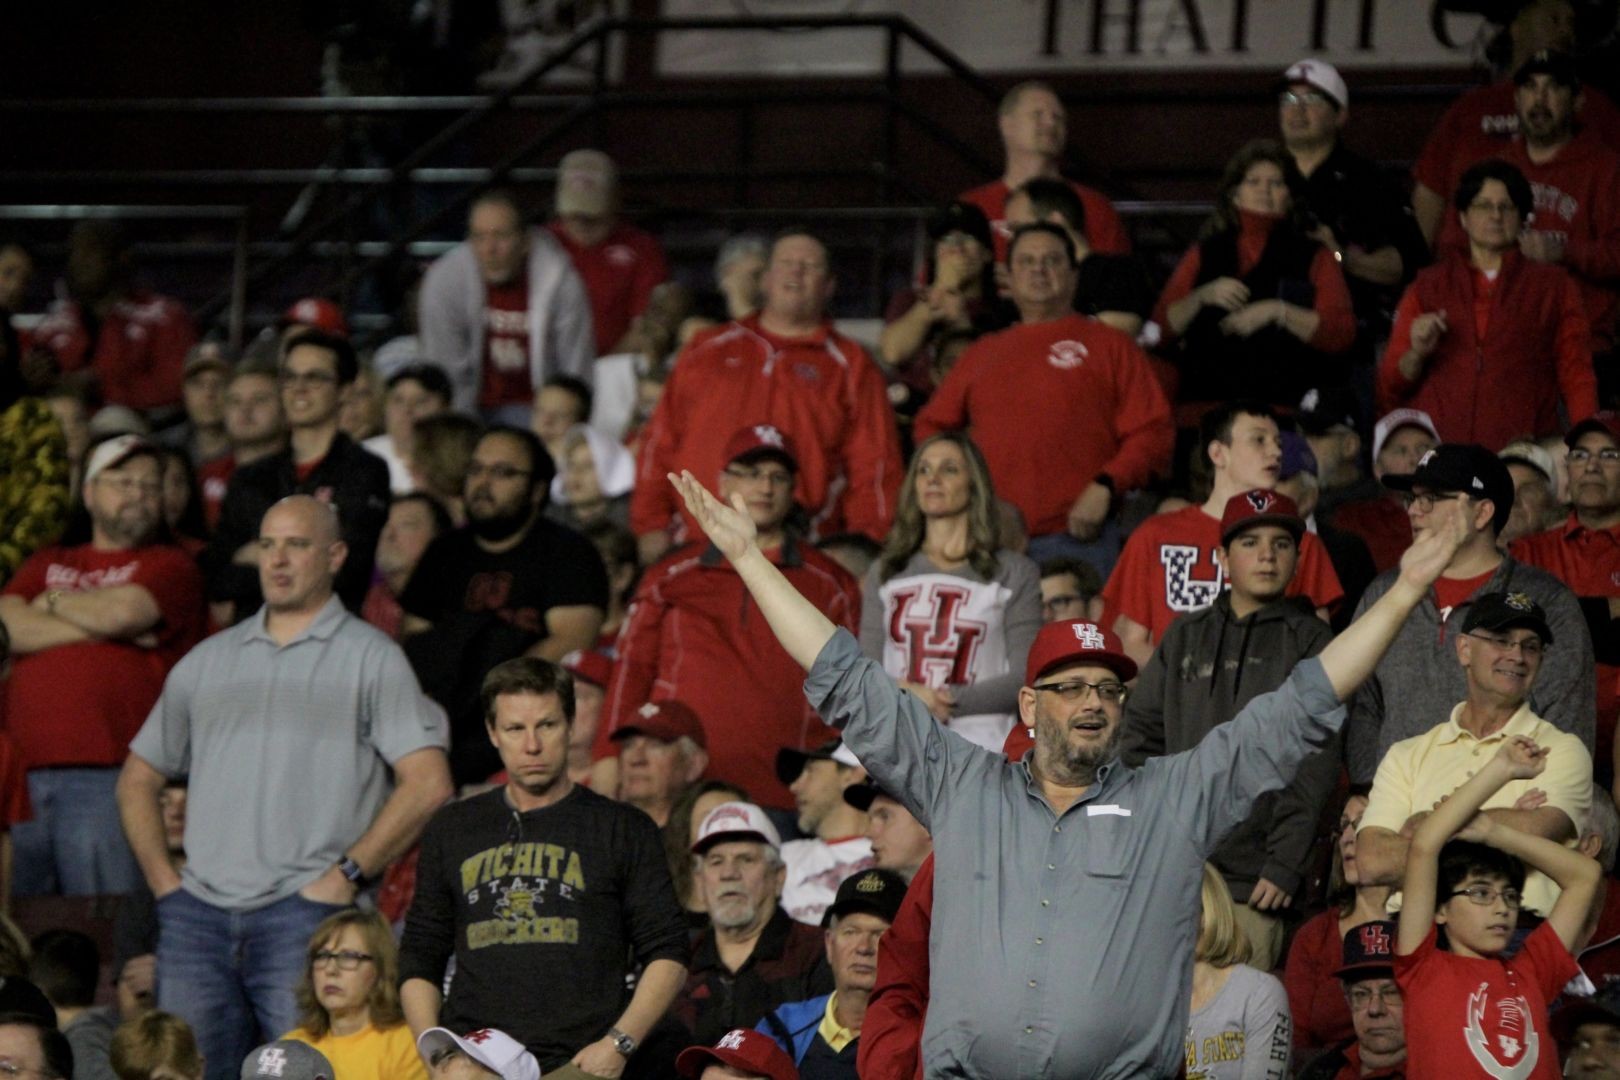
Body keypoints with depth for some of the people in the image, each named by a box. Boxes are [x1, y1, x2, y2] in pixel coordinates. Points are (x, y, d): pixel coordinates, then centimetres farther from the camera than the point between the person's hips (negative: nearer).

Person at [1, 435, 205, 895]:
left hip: (106, 776, -4)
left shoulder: (170, 565, 10)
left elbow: (121, 610, -9)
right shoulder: (48, 563, 23)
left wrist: (54, 601, 9)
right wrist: (99, 627, -3)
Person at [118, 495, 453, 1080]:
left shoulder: (370, 658, 6)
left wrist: (347, 874, -10)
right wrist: (163, 879, 10)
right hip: (197, 913, 4)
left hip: (303, 911, -4)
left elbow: (428, 783, -4)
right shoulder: (207, 660, 20)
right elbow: (138, 779, 24)